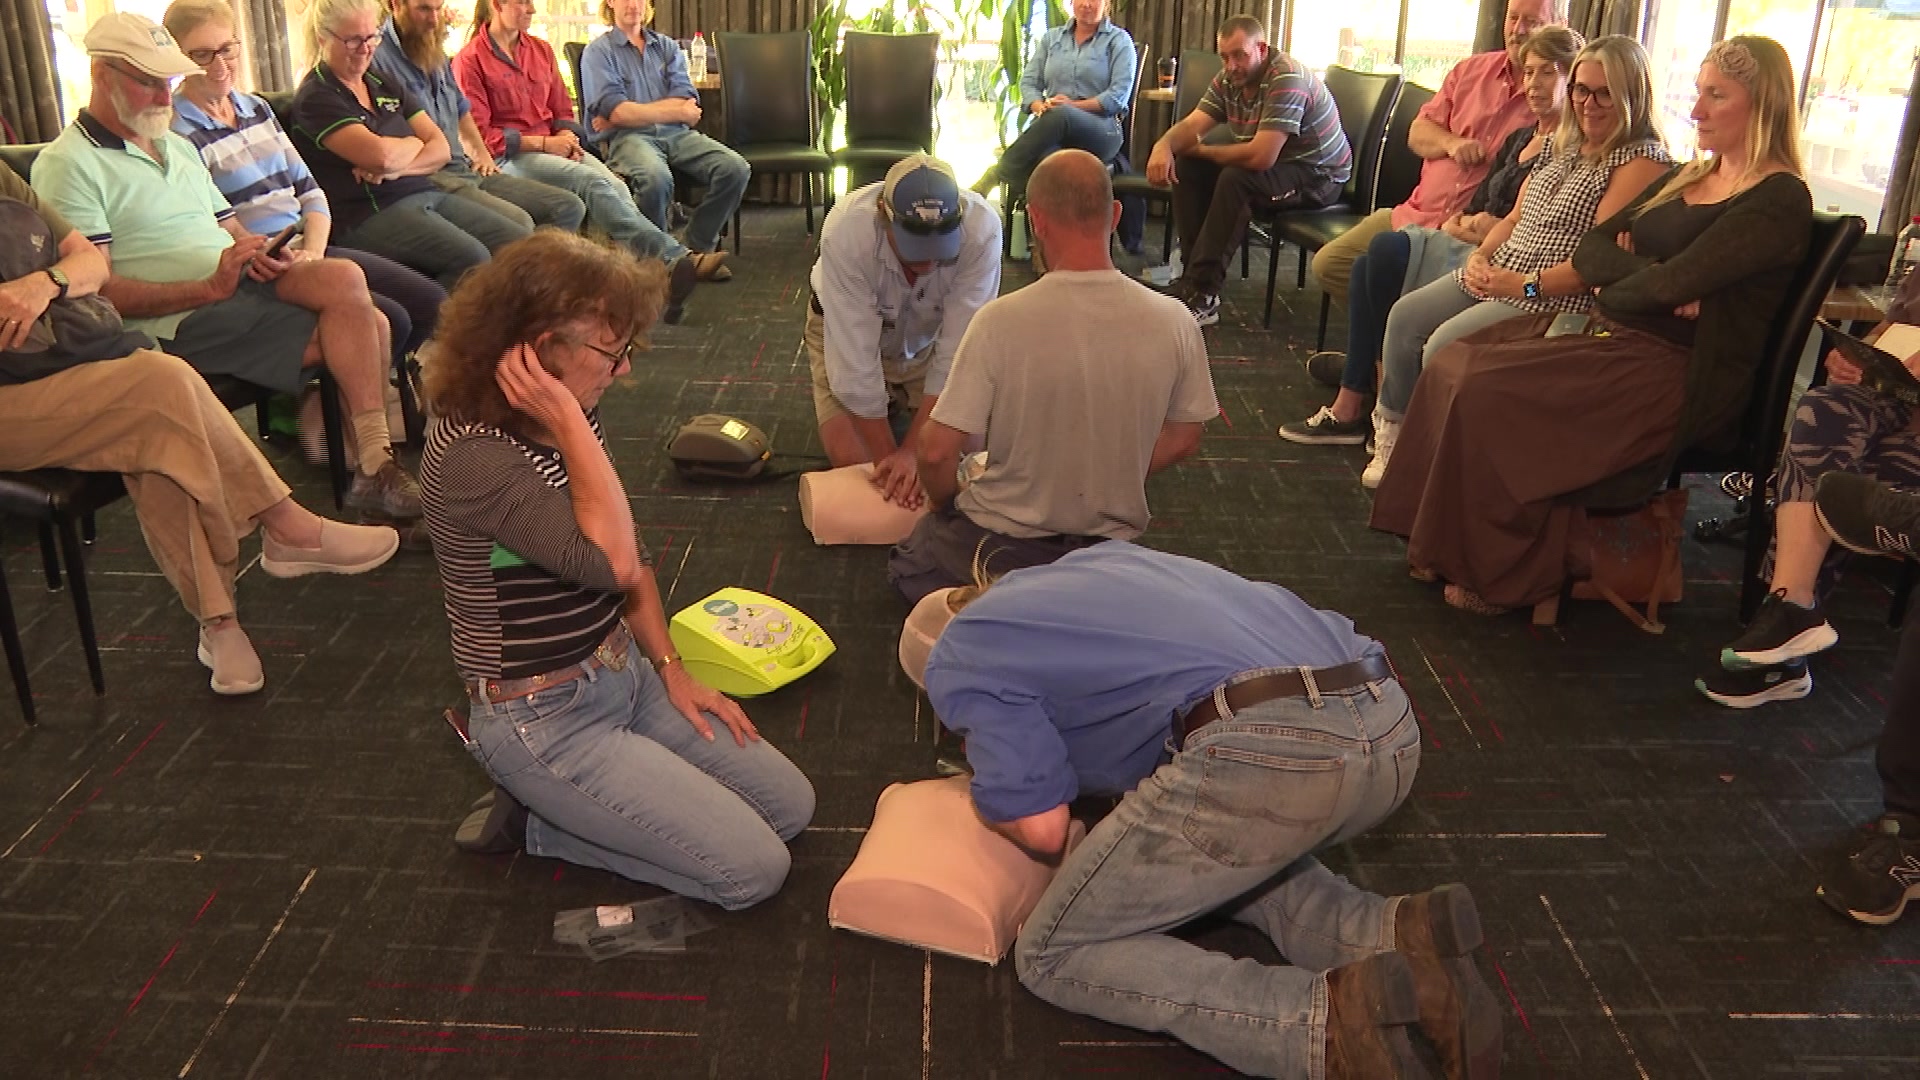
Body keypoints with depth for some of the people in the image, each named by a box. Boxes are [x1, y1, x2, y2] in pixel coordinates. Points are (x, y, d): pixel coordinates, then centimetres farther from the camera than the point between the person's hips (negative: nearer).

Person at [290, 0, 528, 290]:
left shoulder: (386, 86, 19)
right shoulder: (315, 98, -3)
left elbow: (441, 149, 9)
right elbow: (380, 155, -18)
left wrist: (396, 167, -10)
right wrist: (415, 143, 4)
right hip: (369, 213, -7)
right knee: (471, 258, -33)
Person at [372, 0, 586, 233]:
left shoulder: (435, 52, 21)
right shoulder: (378, 56, -10)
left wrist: (482, 154, 18)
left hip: (467, 169, 9)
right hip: (428, 179, -9)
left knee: (569, 206, 0)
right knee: (518, 224, -31)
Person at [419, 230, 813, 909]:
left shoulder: (567, 418, 1)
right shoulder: (472, 455, -26)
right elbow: (612, 562, -35)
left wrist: (670, 668, 7)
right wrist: (569, 426, -29)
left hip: (623, 674, 9)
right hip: (544, 719, -9)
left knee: (790, 805, 8)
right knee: (753, 868, -10)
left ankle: (559, 801, 14)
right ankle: (537, 822, 5)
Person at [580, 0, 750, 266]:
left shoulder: (667, 46, 20)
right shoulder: (598, 51, 7)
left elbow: (687, 102, 3)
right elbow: (617, 112, -8)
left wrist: (634, 112, -7)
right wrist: (678, 112, -2)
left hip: (676, 134, 4)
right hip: (628, 137, -4)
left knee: (736, 168, -22)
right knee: (656, 178, -39)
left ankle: (699, 247, -5)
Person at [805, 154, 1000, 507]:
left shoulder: (981, 229, -36)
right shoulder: (845, 231, -39)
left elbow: (957, 352, -31)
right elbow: (854, 359, -33)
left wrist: (912, 451, -32)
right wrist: (889, 456, -29)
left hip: (927, 338, 2)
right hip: (851, 331, -1)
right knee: (851, 458, -14)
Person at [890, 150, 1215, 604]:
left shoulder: (1001, 320, -23)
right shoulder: (1174, 322, -13)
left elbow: (937, 451, -18)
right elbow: (1182, 441, 0)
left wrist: (946, 505, 4)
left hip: (1002, 545, -4)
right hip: (1109, 553, 4)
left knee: (908, 565, 28)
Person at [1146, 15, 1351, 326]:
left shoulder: (1287, 79, -26)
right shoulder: (1229, 79, -1)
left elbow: (1261, 157, -34)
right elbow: (1191, 125, -7)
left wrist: (1201, 149, -21)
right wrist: (1164, 145, -30)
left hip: (1317, 175, -9)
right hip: (1272, 163, 9)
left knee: (1236, 179, -33)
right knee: (1186, 167, -5)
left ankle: (1201, 293, -30)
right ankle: (1193, 272, -8)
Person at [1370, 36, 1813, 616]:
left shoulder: (1779, 201, -10)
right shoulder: (1686, 178, 17)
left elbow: (1672, 283, -22)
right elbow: (1589, 251, 9)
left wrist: (1614, 286, -2)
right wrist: (1648, 276, -11)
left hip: (1677, 373, -9)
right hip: (1613, 335, 9)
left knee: (1488, 393, -24)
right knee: (1452, 366, -7)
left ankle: (1504, 573, -8)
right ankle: (1448, 544, -3)